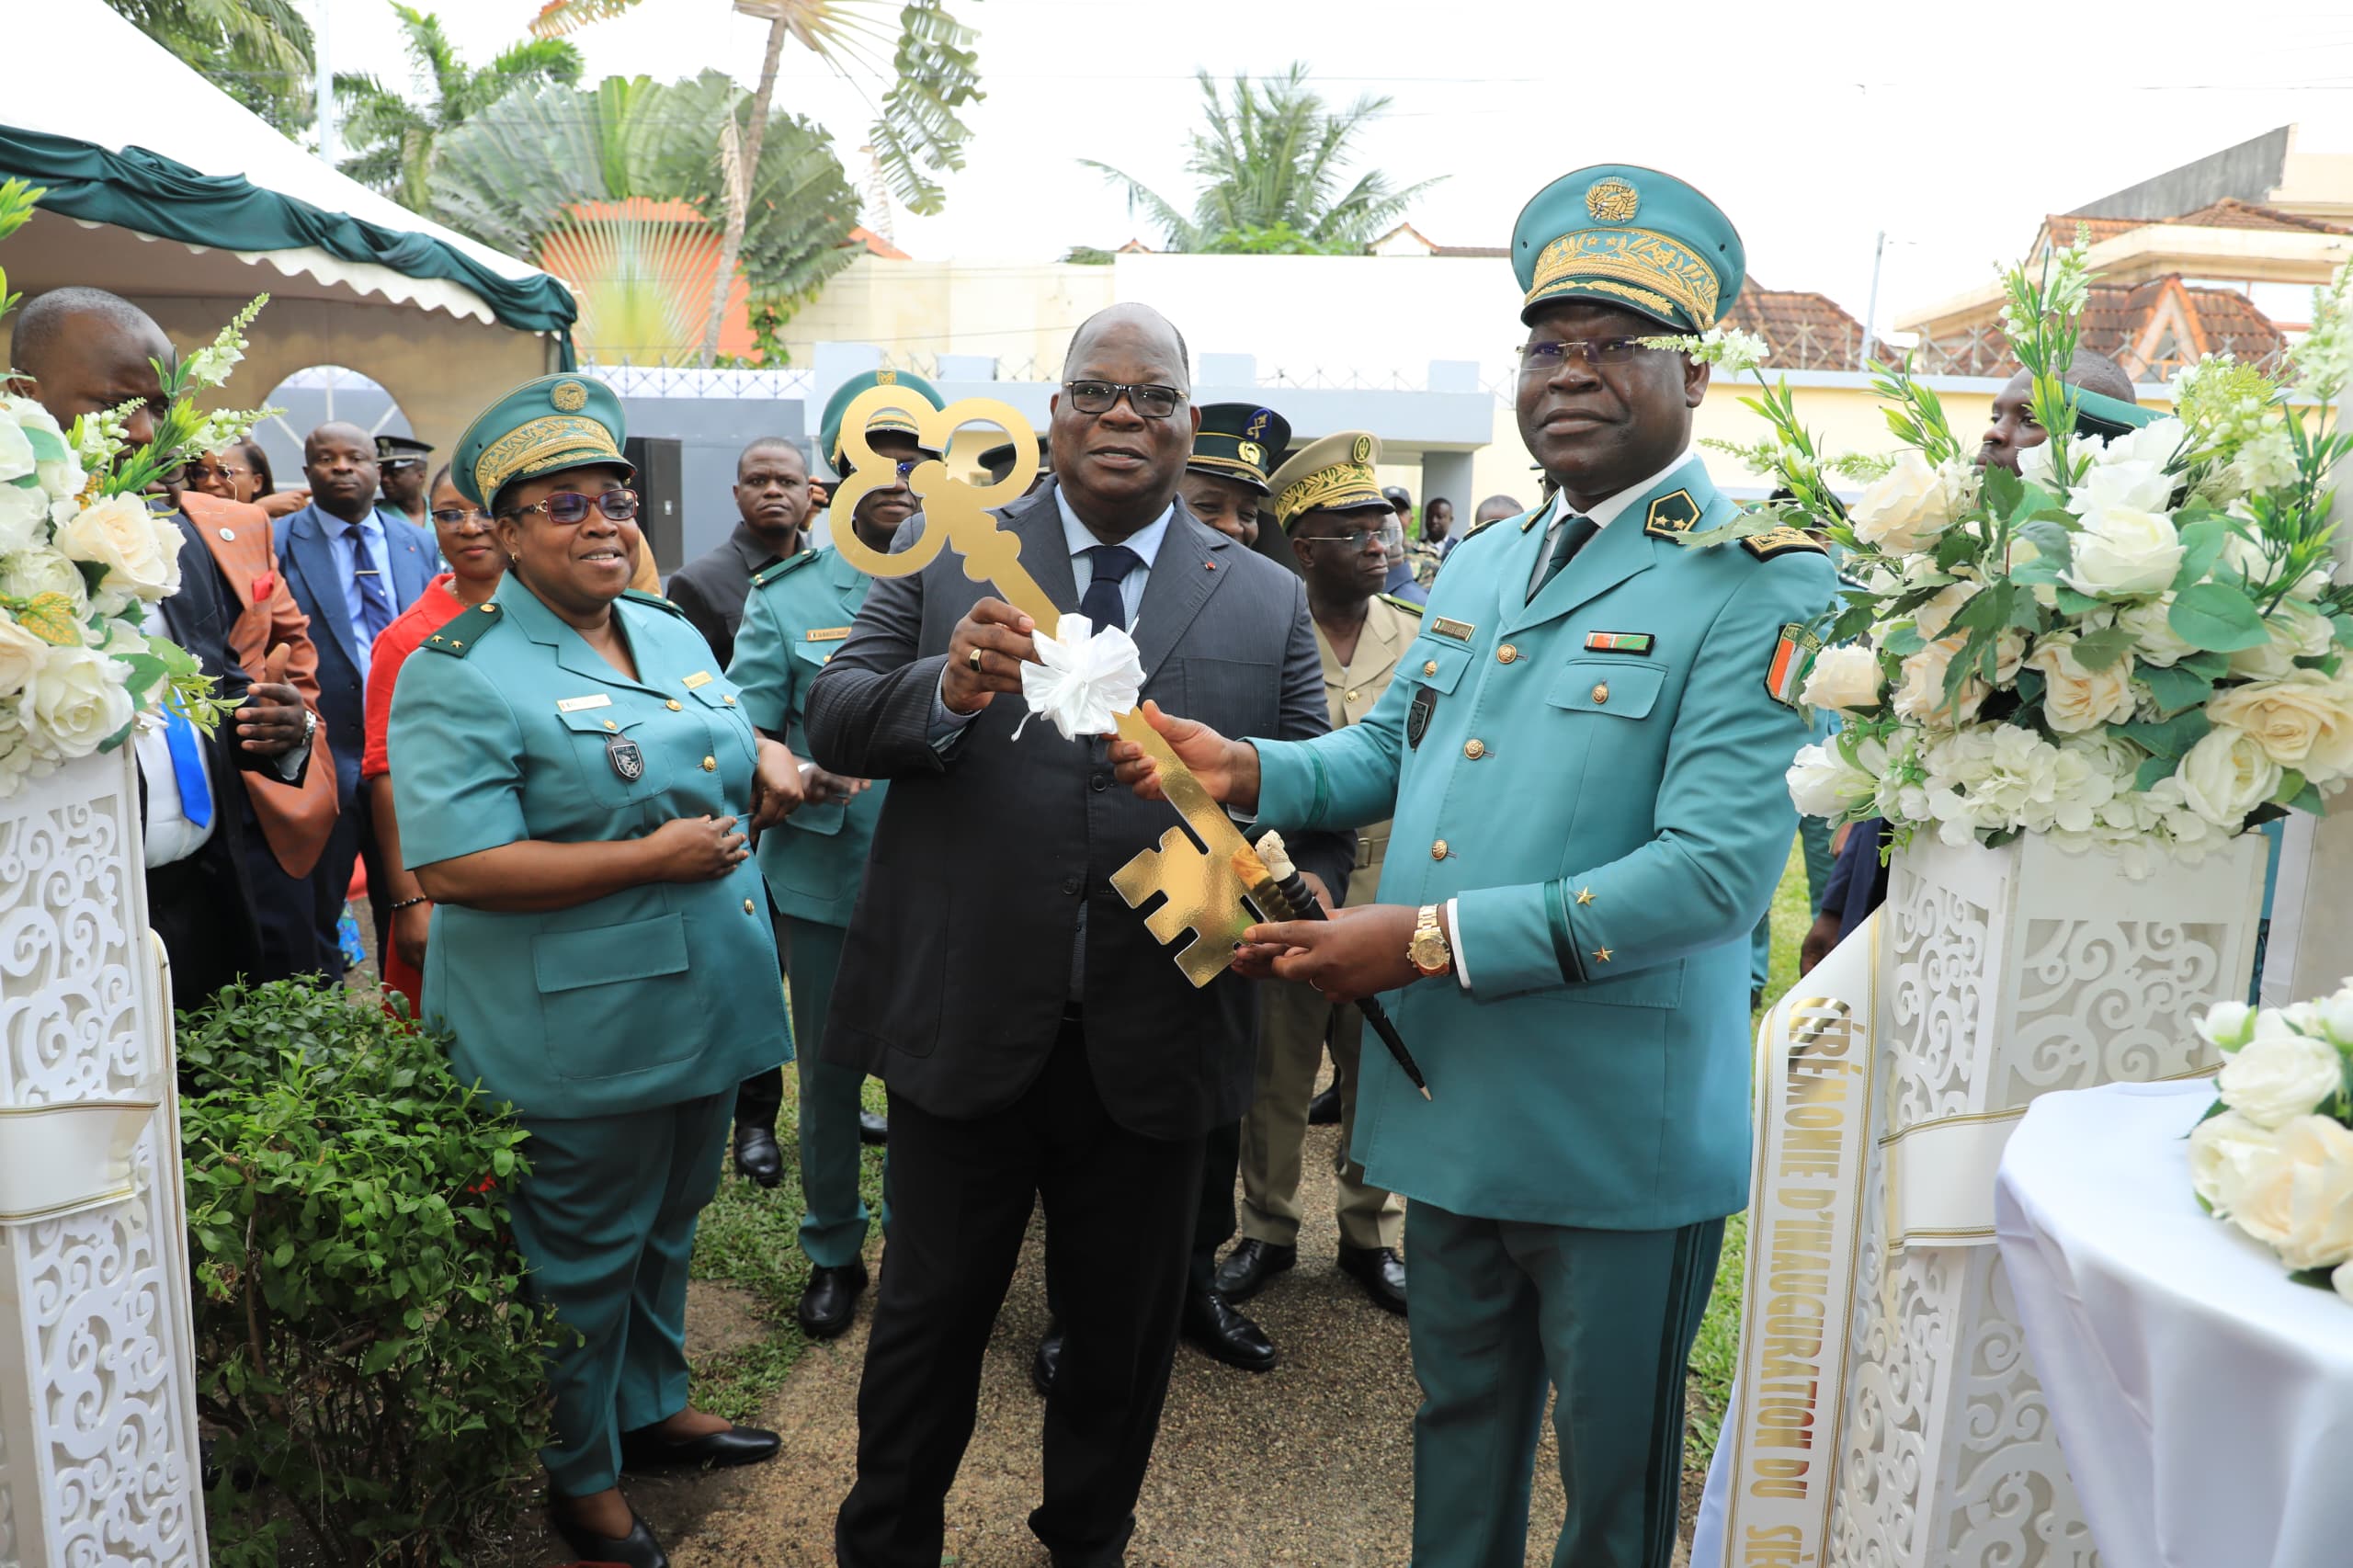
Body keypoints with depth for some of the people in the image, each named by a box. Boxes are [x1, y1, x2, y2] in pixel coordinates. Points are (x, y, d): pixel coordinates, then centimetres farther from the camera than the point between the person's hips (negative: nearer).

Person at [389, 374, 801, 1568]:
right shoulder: (463, 673, -16)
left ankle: (651, 1409, 47)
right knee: (583, 1258, 11)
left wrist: (770, 758, -1)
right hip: (578, 1038, -7)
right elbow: (454, 866, -24)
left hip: (705, 1009, 8)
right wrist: (652, 858, -24)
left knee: (668, 1225, 24)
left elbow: (730, 733, 24)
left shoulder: (670, 632, 8)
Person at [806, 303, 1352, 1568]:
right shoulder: (948, 554, 2)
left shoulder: (1269, 601, 4)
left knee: (1125, 1326, 20)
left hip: (1153, 1043, 2)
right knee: (930, 1316, 16)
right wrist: (947, 690, -26)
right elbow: (834, 724, -6)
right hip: (963, 1026, -1)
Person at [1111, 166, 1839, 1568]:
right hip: (1448, 1099, 7)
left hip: (1616, 1134, -6)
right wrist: (1251, 770, 0)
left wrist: (1433, 939, -24)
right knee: (1459, 1417, 25)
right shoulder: (1482, 563, 11)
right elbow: (1393, 752, 20)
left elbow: (1719, 866, -23)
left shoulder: (1760, 584, -14)